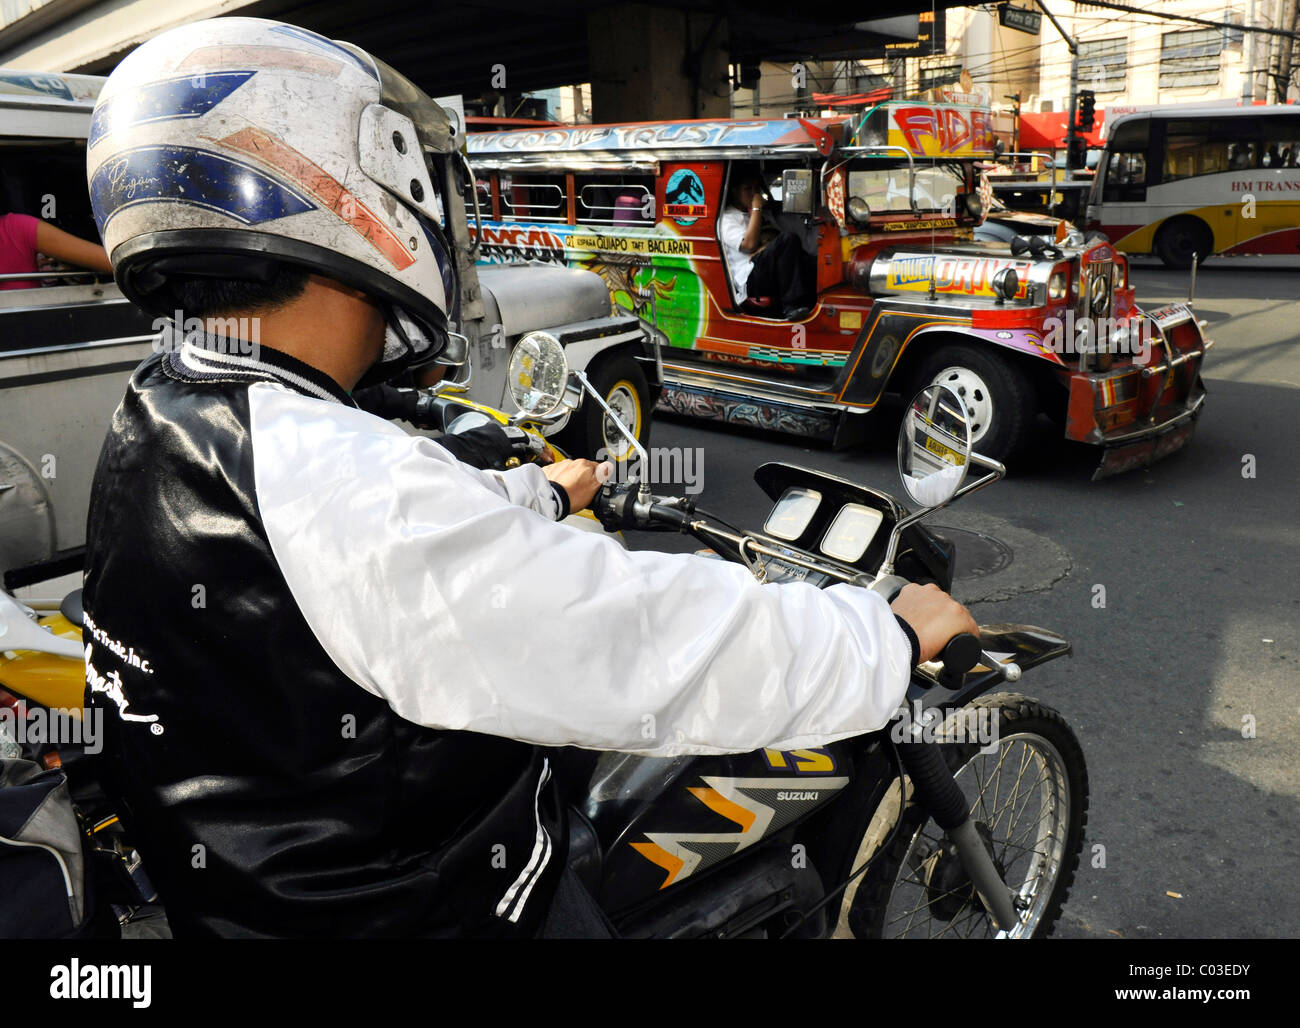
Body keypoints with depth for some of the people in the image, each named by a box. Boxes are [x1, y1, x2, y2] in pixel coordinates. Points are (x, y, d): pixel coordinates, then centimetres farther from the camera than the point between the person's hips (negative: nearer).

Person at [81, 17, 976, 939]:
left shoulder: (152, 415, -3)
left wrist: (537, 492, 27)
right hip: (422, 910, -8)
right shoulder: (349, 488, -35)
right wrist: (897, 633, -15)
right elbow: (662, 654, -31)